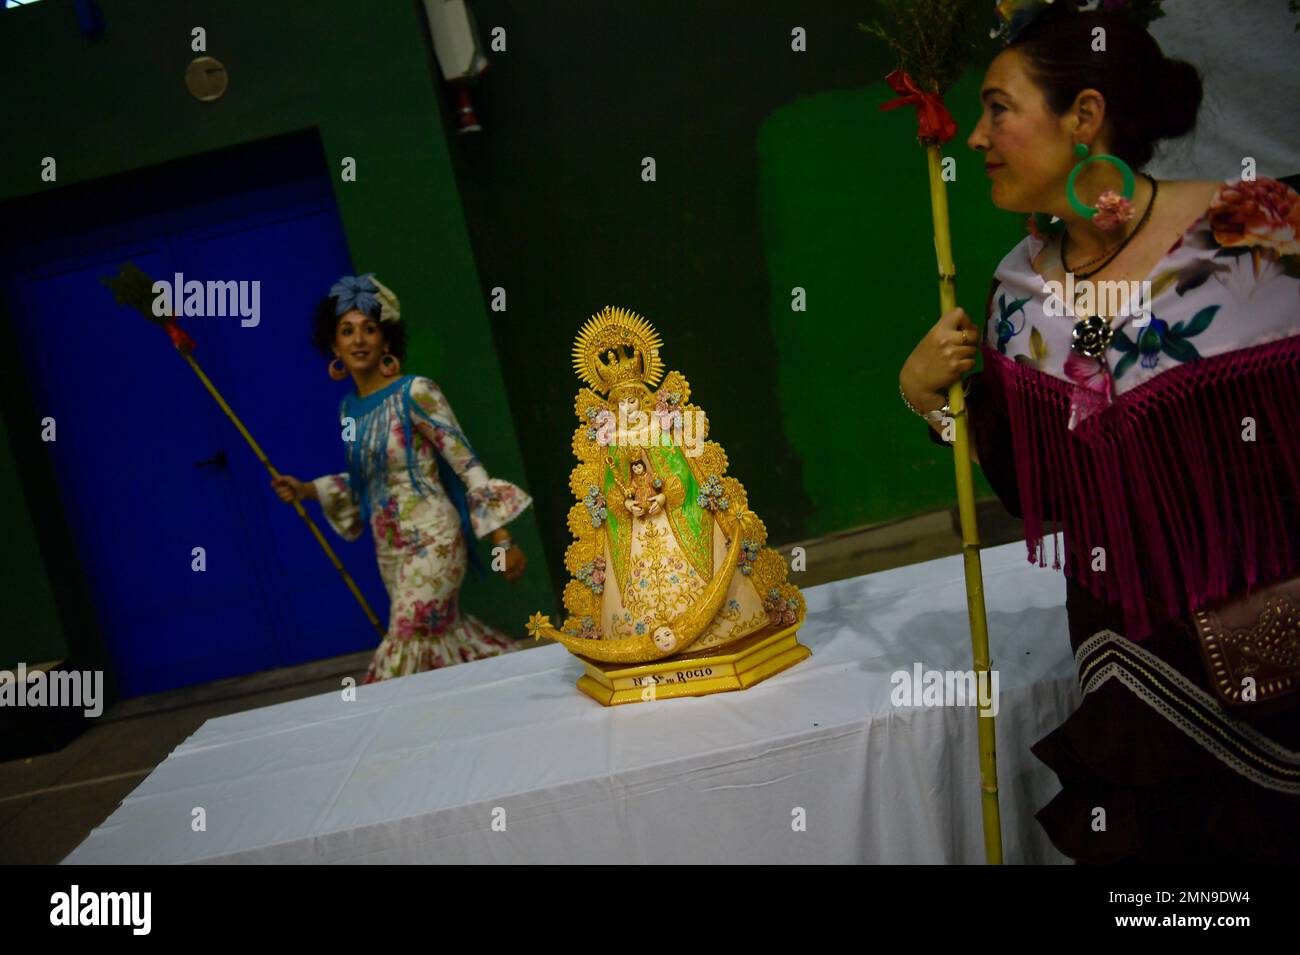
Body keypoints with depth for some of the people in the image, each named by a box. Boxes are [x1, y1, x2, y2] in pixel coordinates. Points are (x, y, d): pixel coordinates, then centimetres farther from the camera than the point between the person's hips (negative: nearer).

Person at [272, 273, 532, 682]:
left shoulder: (414, 393, -14)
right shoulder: (350, 408, 8)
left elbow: (467, 465, -15)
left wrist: (503, 540, -18)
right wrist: (306, 489, 10)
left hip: (432, 539, -7)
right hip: (389, 548, 7)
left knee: (405, 641, -9)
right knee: (444, 632, 15)